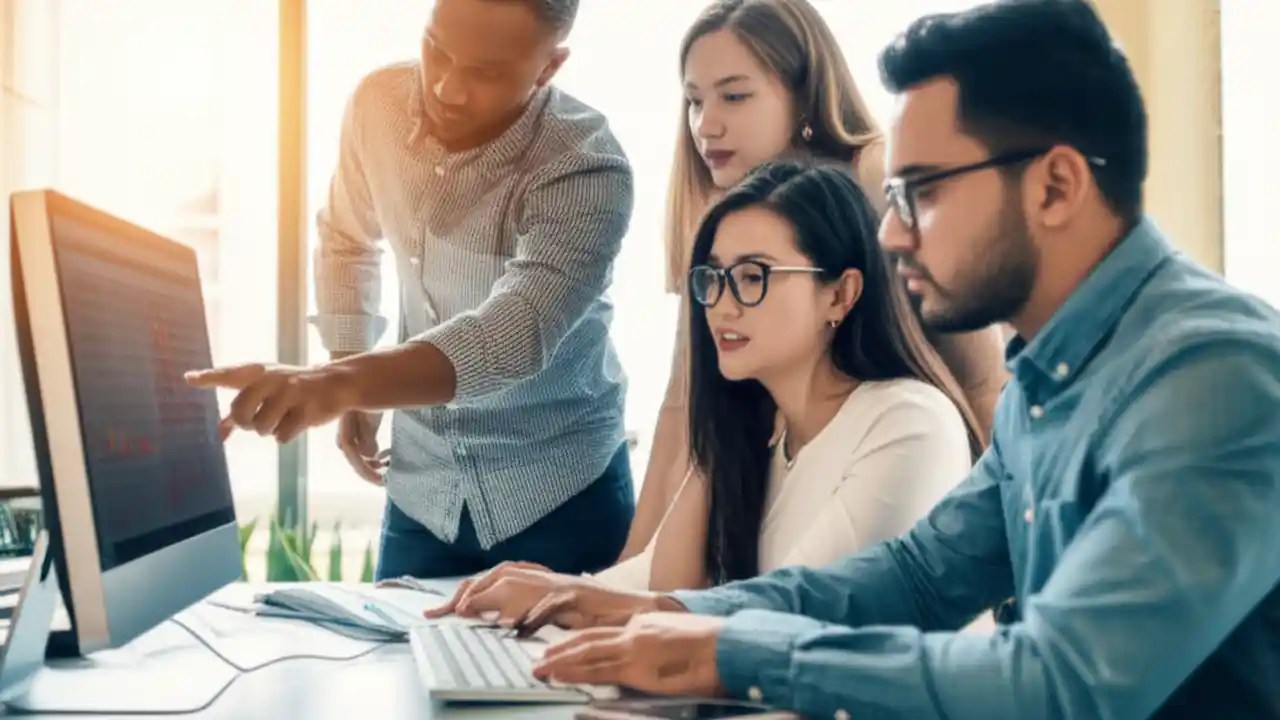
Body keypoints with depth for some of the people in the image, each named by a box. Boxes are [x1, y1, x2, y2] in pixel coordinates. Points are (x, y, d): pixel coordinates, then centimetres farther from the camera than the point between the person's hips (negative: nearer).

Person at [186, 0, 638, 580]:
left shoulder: (587, 170, -25)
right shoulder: (378, 102, -9)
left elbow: (514, 332, -40)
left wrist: (340, 382, -54)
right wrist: (351, 389, 4)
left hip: (560, 495, -4)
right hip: (419, 485, 4)